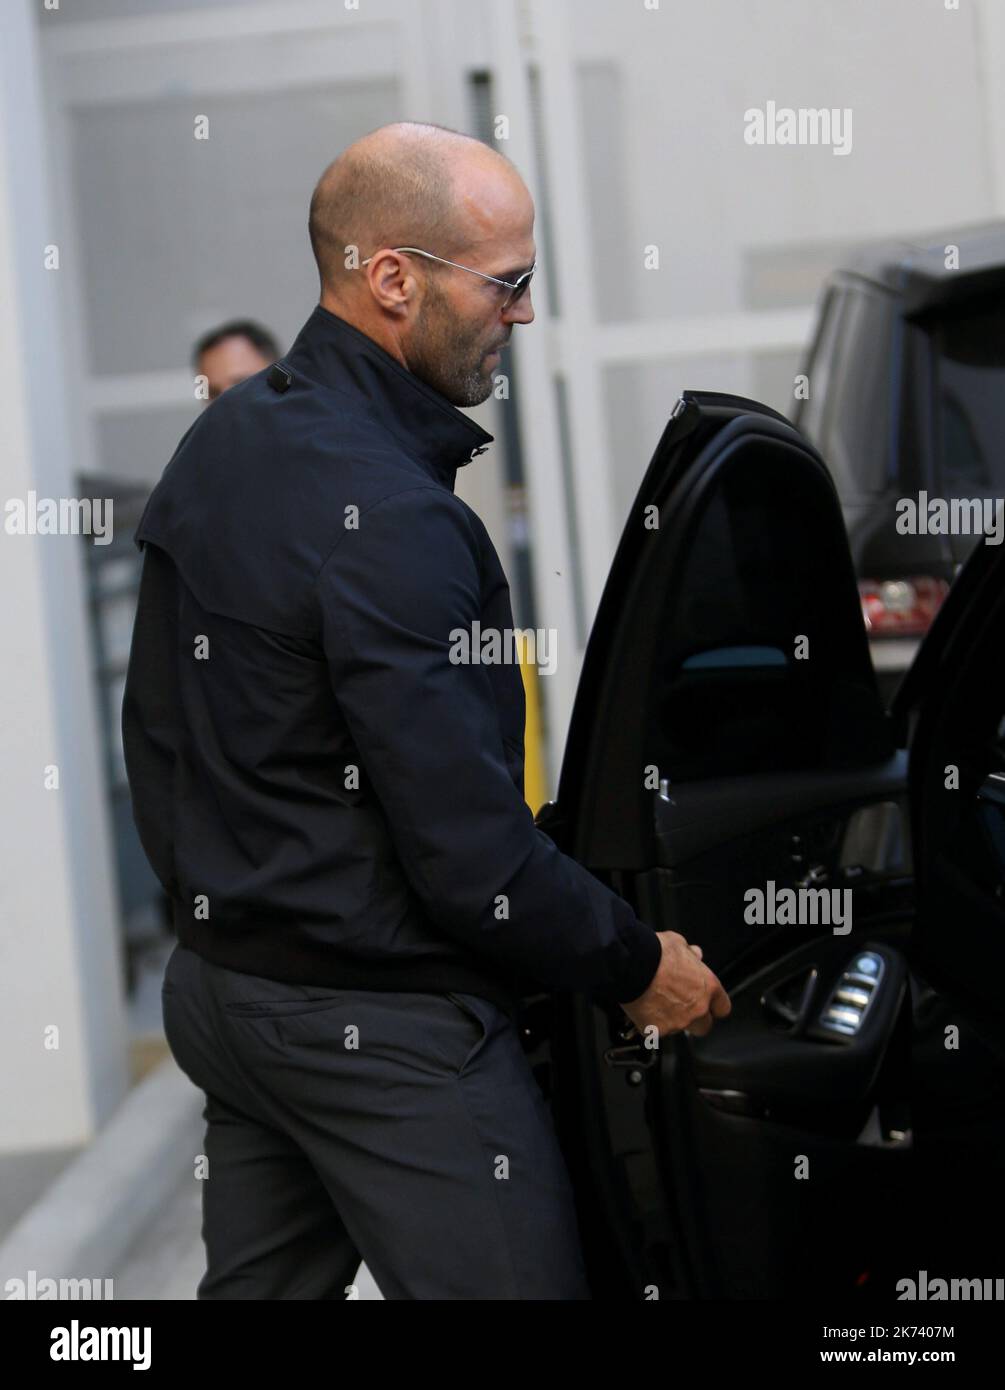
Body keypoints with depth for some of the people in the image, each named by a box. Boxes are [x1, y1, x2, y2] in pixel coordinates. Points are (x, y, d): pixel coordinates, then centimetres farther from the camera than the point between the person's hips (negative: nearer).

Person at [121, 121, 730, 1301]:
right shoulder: (385, 516, -23)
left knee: (262, 1283, 19)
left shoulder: (216, 446, 8)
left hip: (217, 983, 10)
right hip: (381, 1025, -10)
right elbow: (466, 847, -23)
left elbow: (155, 729, 17)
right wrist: (634, 964, -8)